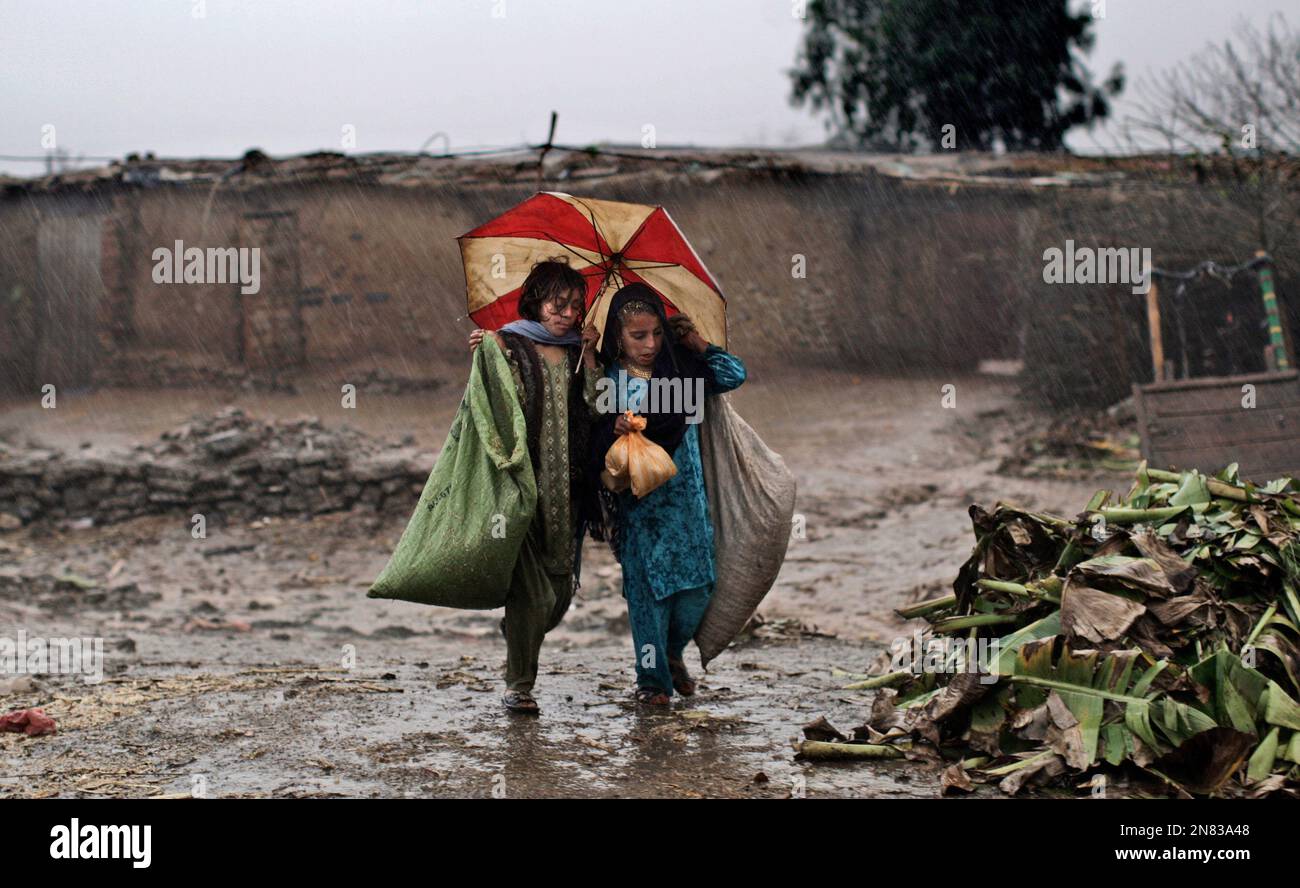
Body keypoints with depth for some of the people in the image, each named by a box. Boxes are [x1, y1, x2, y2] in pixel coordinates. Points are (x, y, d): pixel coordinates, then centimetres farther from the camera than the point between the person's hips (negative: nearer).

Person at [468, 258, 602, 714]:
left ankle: (516, 630, 38)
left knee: (562, 586, 8)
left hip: (566, 486, 5)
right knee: (531, 587, -10)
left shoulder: (576, 352, 14)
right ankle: (519, 685, 2)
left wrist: (589, 356, -1)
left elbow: (598, 409, 3)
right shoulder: (509, 345, 1)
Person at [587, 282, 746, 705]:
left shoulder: (680, 368, 4)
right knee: (648, 588, -1)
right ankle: (651, 678, 13)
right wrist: (614, 430, -26)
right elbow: (595, 448, -6)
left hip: (688, 499, 3)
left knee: (697, 587, 2)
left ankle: (673, 654, 29)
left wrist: (697, 344, 1)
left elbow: (734, 375, 7)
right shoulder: (609, 383, -4)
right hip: (639, 504, -3)